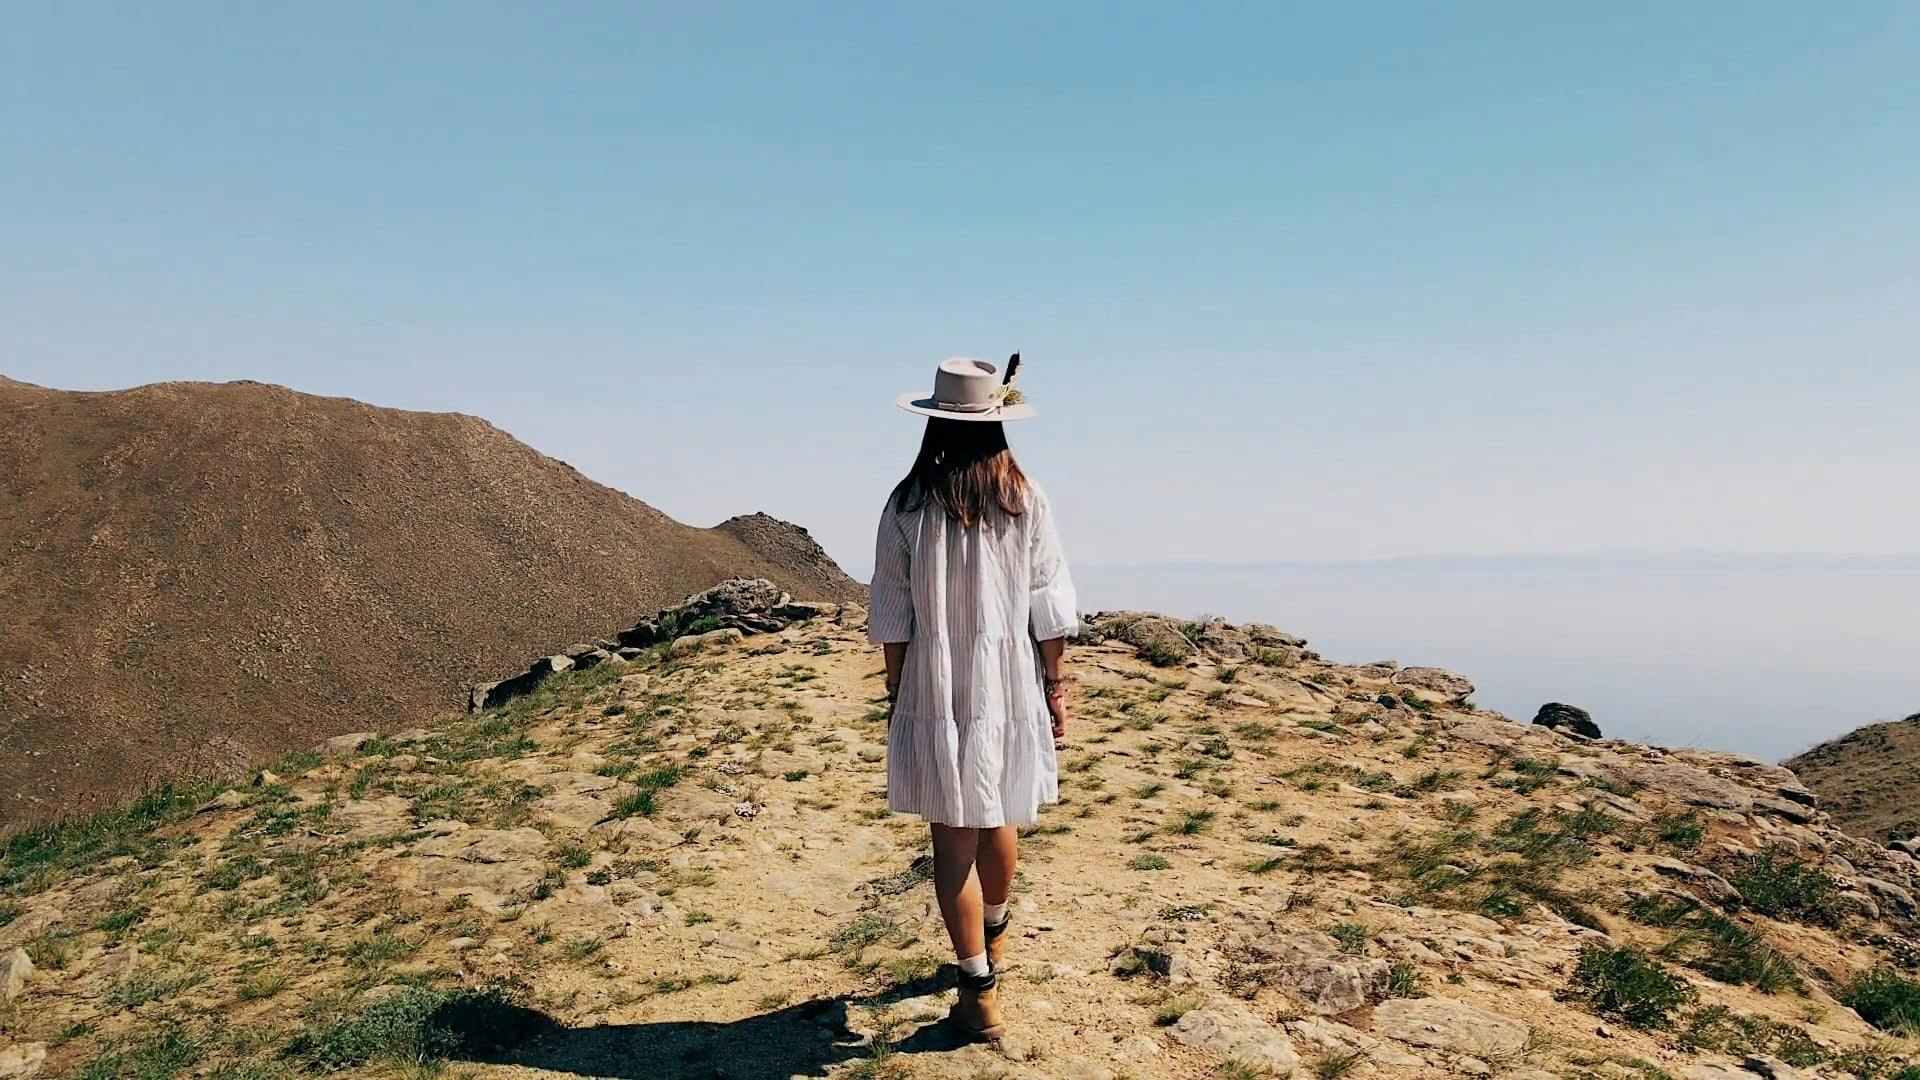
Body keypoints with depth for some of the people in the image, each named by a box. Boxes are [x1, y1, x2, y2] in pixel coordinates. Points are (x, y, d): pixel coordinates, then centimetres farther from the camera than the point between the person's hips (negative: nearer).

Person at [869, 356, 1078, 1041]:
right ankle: (993, 932, 46)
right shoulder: (1025, 499, -5)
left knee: (954, 839, 5)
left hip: (935, 694, -2)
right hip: (1011, 688, 2)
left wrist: (897, 686, 7)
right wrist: (1055, 684, 7)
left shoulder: (908, 504, -7)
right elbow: (1050, 607, -3)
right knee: (998, 820, 22)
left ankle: (980, 990, 10)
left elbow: (891, 614, -4)